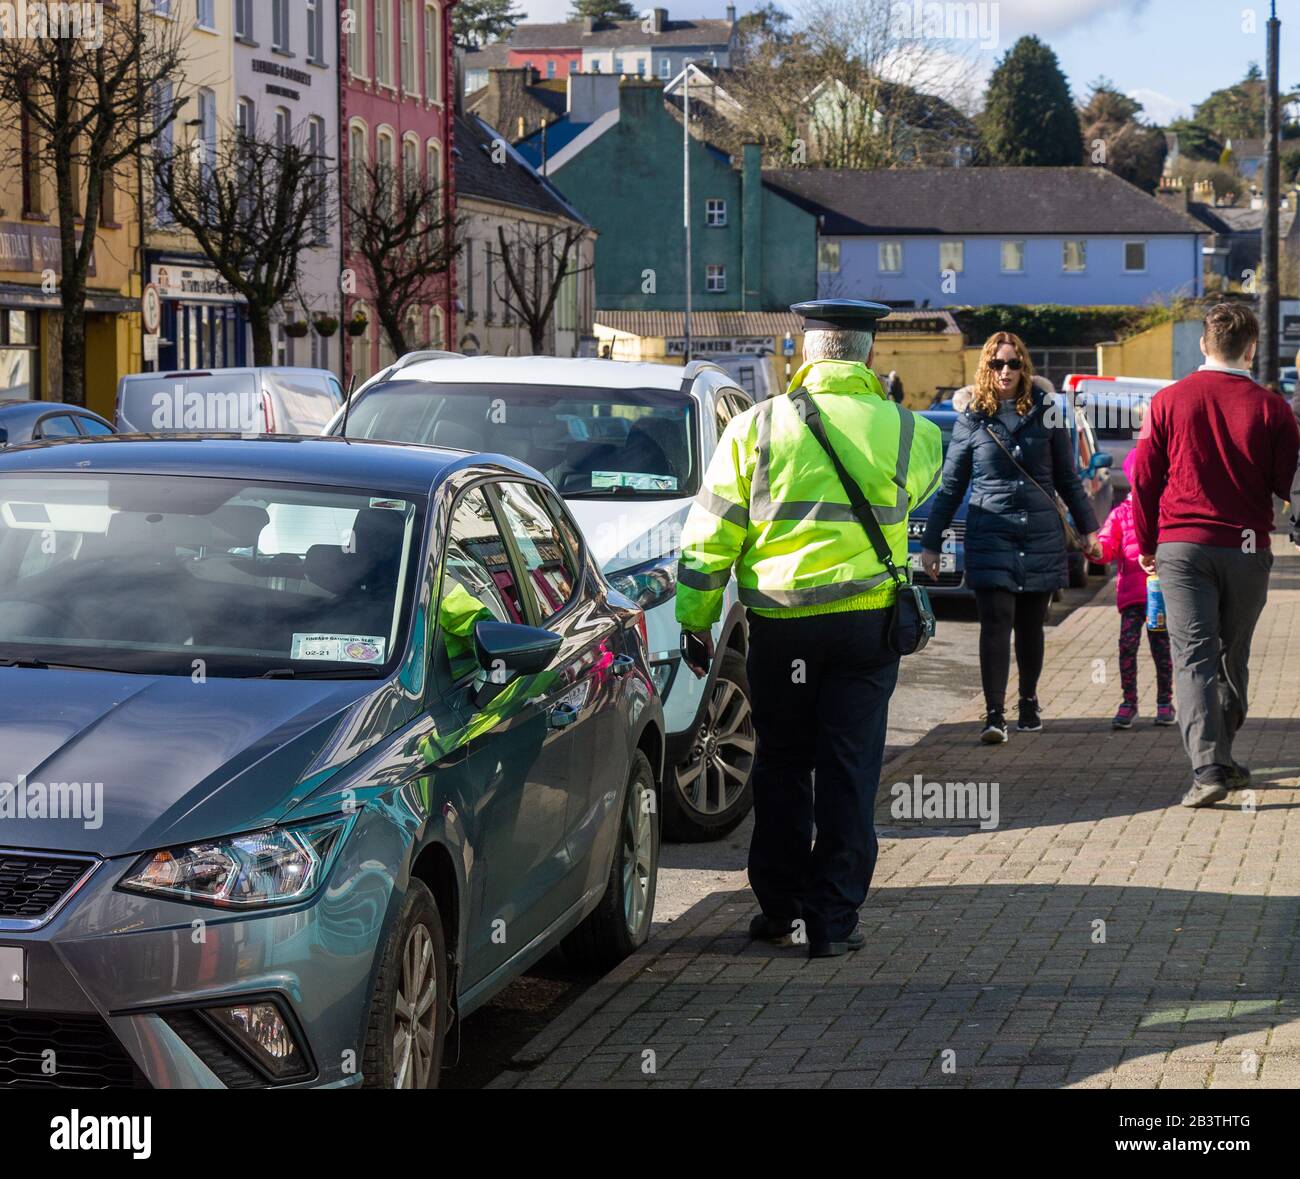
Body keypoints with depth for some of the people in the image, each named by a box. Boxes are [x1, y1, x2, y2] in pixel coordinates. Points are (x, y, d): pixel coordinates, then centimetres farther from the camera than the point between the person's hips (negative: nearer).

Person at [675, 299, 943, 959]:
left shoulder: (756, 427, -2)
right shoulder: (906, 433, -1)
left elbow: (709, 535, 0)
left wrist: (695, 620, 9)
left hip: (779, 623, 0)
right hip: (867, 623, 0)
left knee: (781, 765, 14)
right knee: (849, 772, 5)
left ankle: (780, 907, 21)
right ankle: (832, 922, 6)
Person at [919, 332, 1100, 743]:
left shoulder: (1045, 411, 5)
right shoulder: (972, 418, 2)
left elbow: (1068, 478, 13)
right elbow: (951, 486, 8)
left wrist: (1088, 528, 11)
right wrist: (930, 543, 7)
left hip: (1041, 534, 2)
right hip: (990, 535, -2)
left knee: (1031, 627, 9)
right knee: (996, 624, -12)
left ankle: (1029, 702, 26)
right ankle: (994, 714, -16)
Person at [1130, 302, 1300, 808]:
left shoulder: (1167, 401, 0)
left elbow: (1144, 479, 4)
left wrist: (1146, 544, 15)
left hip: (1181, 545, -1)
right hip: (1247, 548, 1)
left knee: (1193, 657, -5)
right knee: (1233, 657, 16)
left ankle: (1207, 767, -19)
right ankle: (1221, 759, 25)